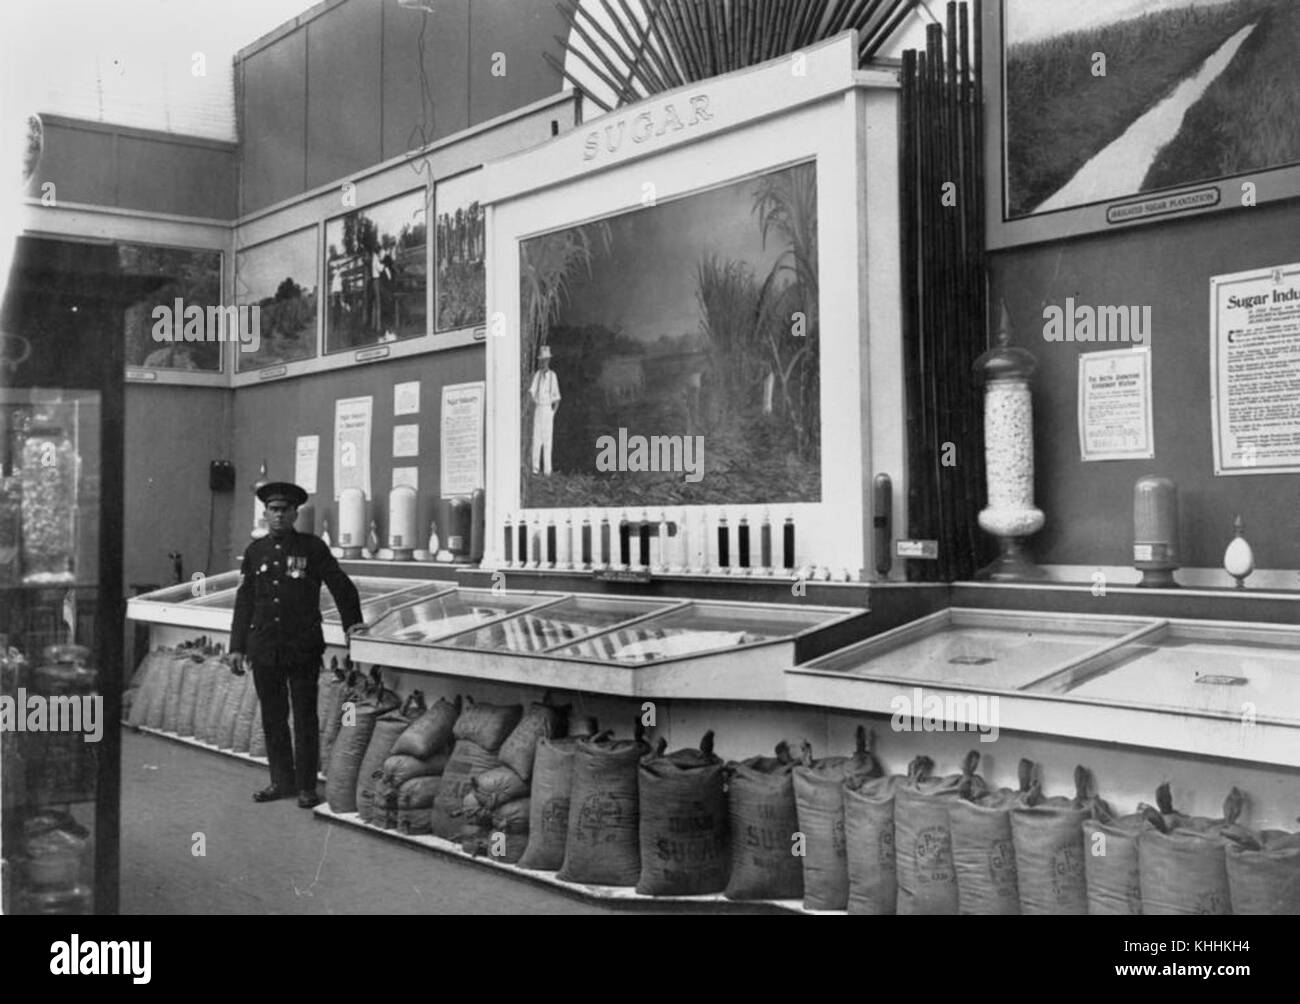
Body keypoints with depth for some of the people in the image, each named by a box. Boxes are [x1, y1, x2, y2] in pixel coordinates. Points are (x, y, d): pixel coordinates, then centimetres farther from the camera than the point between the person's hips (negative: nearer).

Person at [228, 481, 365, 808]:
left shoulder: (312, 547, -1)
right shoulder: (255, 551, 8)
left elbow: (340, 585, 5)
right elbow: (244, 601, 11)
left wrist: (352, 621, -1)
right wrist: (237, 646, 9)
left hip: (303, 649, -3)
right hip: (264, 649, 3)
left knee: (305, 719, 2)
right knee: (272, 719, 10)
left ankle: (306, 786, 10)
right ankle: (281, 781, 23)